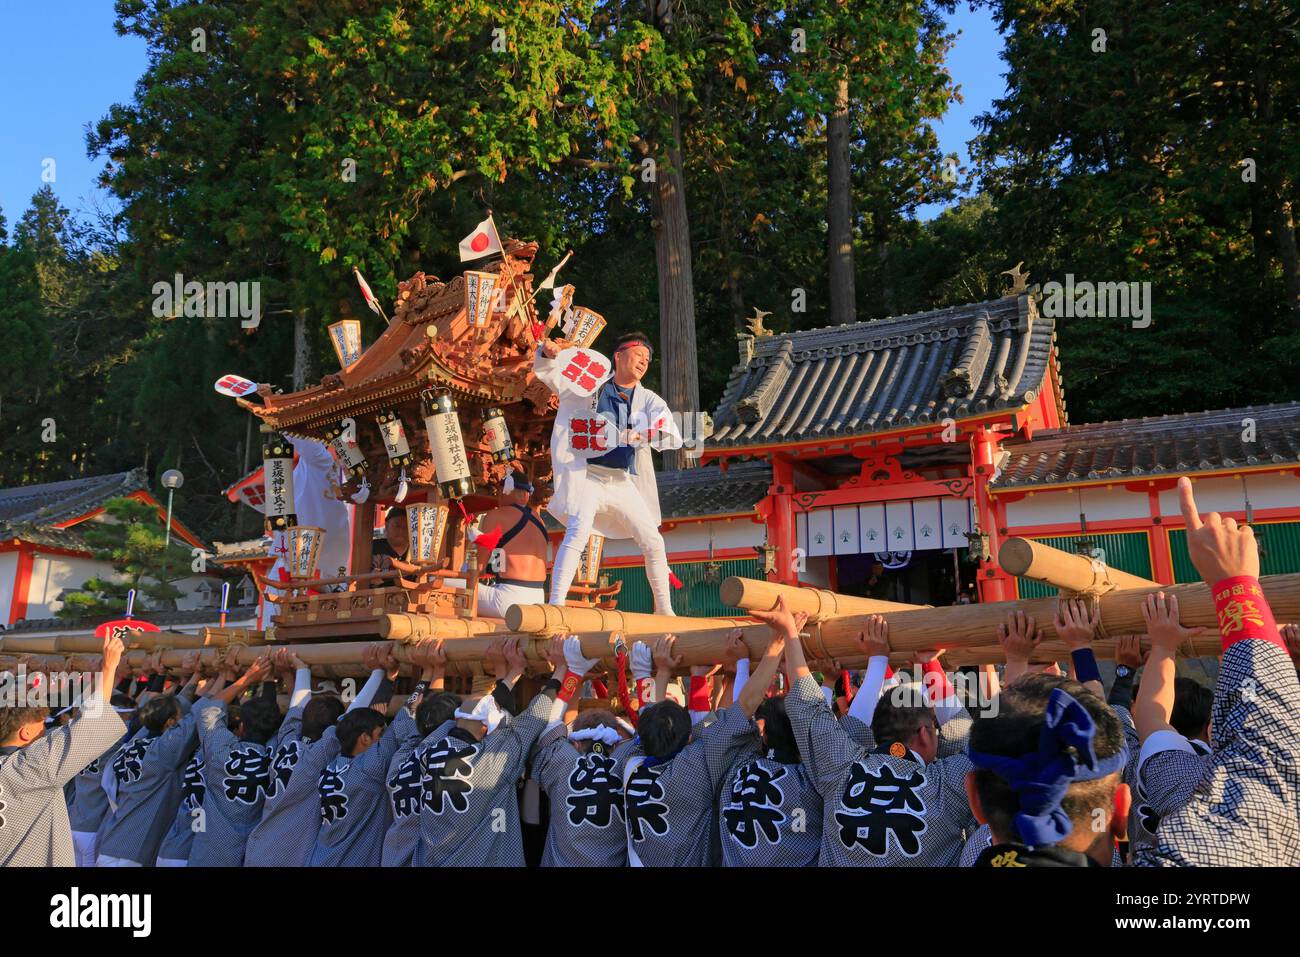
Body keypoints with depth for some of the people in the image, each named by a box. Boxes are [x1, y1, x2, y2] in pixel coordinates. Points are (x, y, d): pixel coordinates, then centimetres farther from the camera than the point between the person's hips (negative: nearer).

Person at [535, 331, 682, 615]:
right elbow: (546, 372, 5)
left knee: (653, 543, 4)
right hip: (587, 475, -3)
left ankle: (664, 609, 22)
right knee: (578, 533, -25)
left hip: (624, 482, 4)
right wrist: (547, 353, -19)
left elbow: (674, 437, -11)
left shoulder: (649, 400, 5)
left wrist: (644, 434, -31)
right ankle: (554, 605, -24)